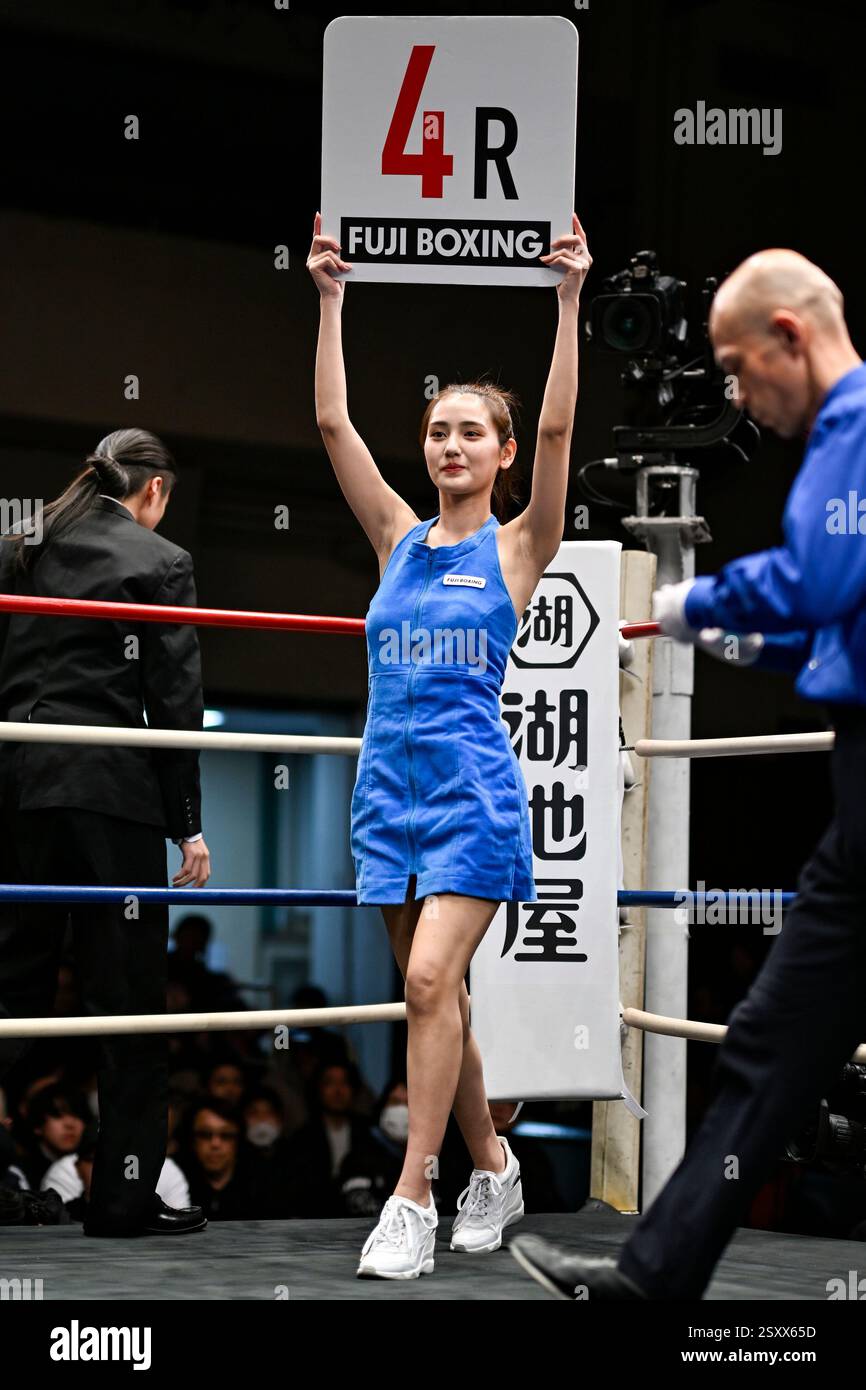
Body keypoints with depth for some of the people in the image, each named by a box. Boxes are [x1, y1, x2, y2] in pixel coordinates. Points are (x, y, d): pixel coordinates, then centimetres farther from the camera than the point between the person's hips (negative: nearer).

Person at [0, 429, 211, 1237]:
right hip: (110, 787, -5)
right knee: (127, 990, 1)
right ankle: (125, 1195, 3)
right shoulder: (160, 564, -2)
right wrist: (188, 825, -1)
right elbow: (174, 701, -5)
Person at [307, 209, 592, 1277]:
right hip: (391, 787, 5)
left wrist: (570, 301, -17)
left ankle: (412, 1202, -15)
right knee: (434, 994, 10)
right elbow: (333, 423, 5)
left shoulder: (518, 547, 1)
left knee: (431, 979, -17)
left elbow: (557, 430, -10)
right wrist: (331, 300, 0)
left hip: (475, 792, -5)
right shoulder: (398, 538, 11)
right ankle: (492, 1169, 26)